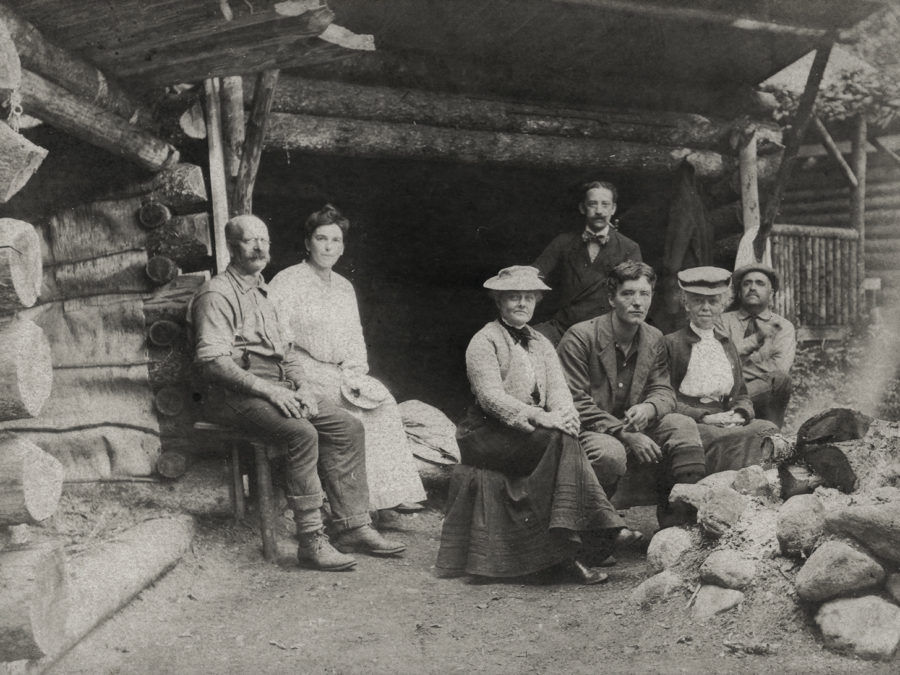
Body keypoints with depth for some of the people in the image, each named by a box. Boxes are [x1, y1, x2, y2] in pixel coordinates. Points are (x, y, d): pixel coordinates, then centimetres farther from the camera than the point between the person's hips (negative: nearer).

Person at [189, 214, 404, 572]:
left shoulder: (261, 293, 23)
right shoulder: (217, 294, -7)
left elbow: (284, 350, 24)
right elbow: (212, 361, -17)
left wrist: (303, 386, 5)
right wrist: (268, 390, -22)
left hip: (277, 387, 9)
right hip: (234, 393, -9)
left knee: (348, 426, -6)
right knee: (303, 433, -31)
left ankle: (352, 526, -4)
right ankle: (311, 542, -25)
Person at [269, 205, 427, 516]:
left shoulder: (344, 287, 16)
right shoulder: (286, 283, -5)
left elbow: (355, 340, 17)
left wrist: (353, 373, -3)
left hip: (340, 374, 6)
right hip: (303, 374, -6)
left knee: (383, 401, -16)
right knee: (351, 409, -26)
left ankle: (392, 492, -17)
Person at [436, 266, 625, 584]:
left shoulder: (541, 344, 19)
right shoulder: (484, 341, -2)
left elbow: (558, 389, 7)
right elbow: (490, 396, -15)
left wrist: (564, 414, -17)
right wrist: (538, 418, -26)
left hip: (536, 431, 6)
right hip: (487, 435, -6)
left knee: (565, 439, -26)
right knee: (561, 441, -28)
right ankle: (568, 551, -31)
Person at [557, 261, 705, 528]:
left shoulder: (654, 340, 6)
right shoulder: (580, 337, -14)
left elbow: (664, 392, 6)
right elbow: (575, 405, -18)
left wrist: (649, 408, -22)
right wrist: (627, 435, -24)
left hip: (632, 430, 6)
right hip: (584, 433, -6)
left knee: (682, 425, -16)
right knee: (611, 452, -37)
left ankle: (682, 520, -11)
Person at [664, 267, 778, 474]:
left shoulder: (728, 346, 24)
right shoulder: (671, 344, 5)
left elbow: (742, 395, 20)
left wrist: (739, 414, -5)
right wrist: (704, 417, -15)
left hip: (728, 423, 5)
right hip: (689, 425, -5)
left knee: (767, 429, -25)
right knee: (731, 439, -35)